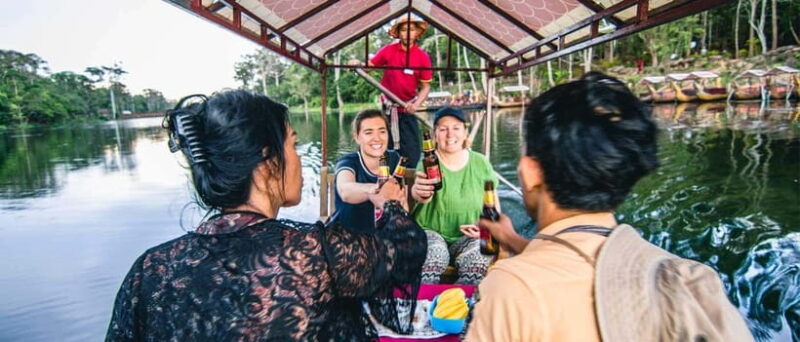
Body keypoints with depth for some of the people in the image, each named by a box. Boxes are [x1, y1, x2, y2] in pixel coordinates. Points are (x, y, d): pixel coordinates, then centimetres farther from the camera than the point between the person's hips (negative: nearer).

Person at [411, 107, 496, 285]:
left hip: (469, 235, 3)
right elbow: (422, 195, -27)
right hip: (431, 231, -2)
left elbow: (493, 202, 12)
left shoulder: (481, 163, 3)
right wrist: (418, 192, -52)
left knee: (480, 263, -27)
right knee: (433, 259, -33)